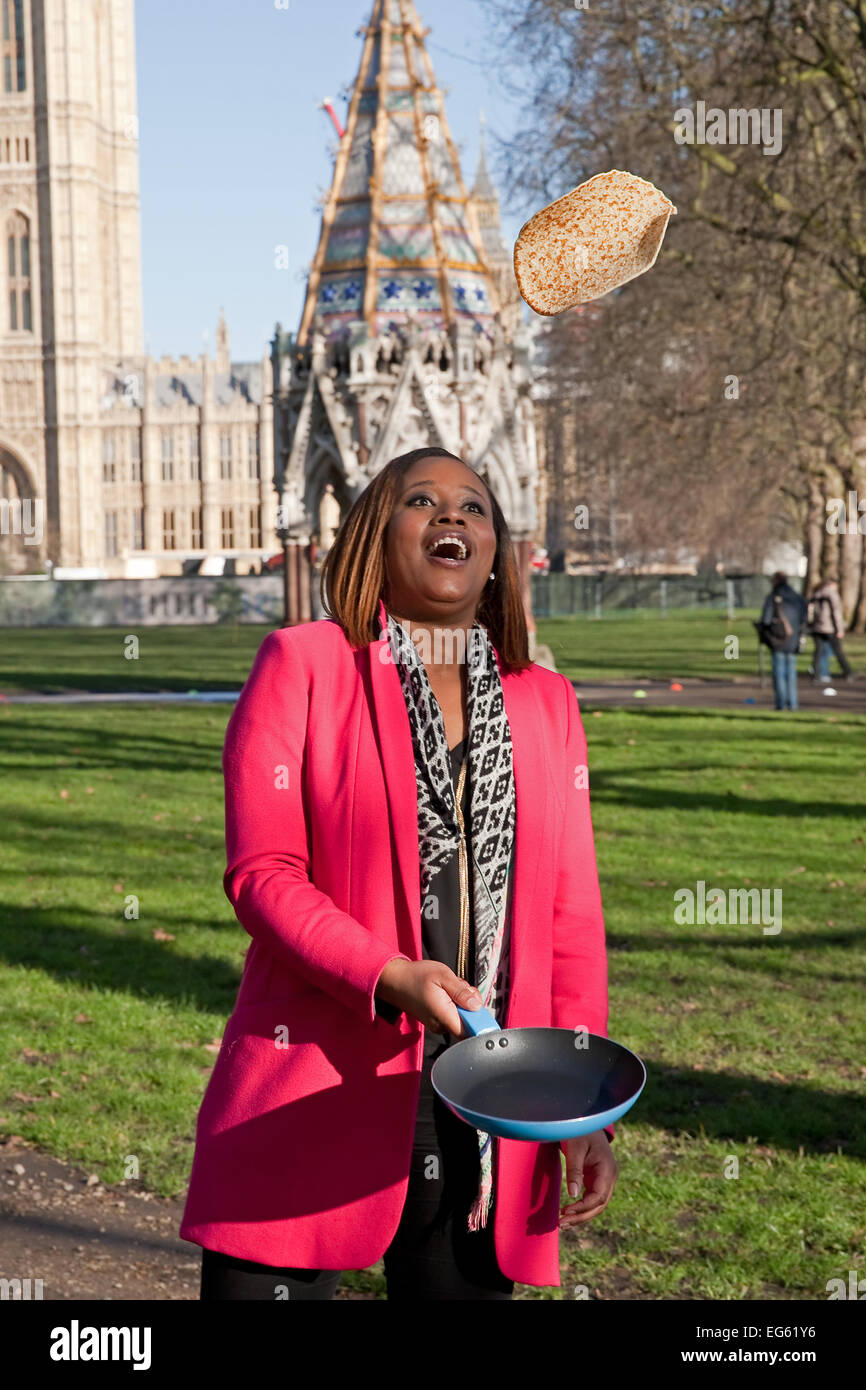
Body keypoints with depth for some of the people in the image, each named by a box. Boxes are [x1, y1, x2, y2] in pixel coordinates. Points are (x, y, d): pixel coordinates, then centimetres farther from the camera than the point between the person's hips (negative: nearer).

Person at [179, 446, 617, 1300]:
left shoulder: (545, 702, 12)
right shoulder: (302, 664, 1)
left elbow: (570, 914, 10)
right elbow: (261, 871, -6)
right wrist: (389, 978, -21)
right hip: (316, 1100, -3)